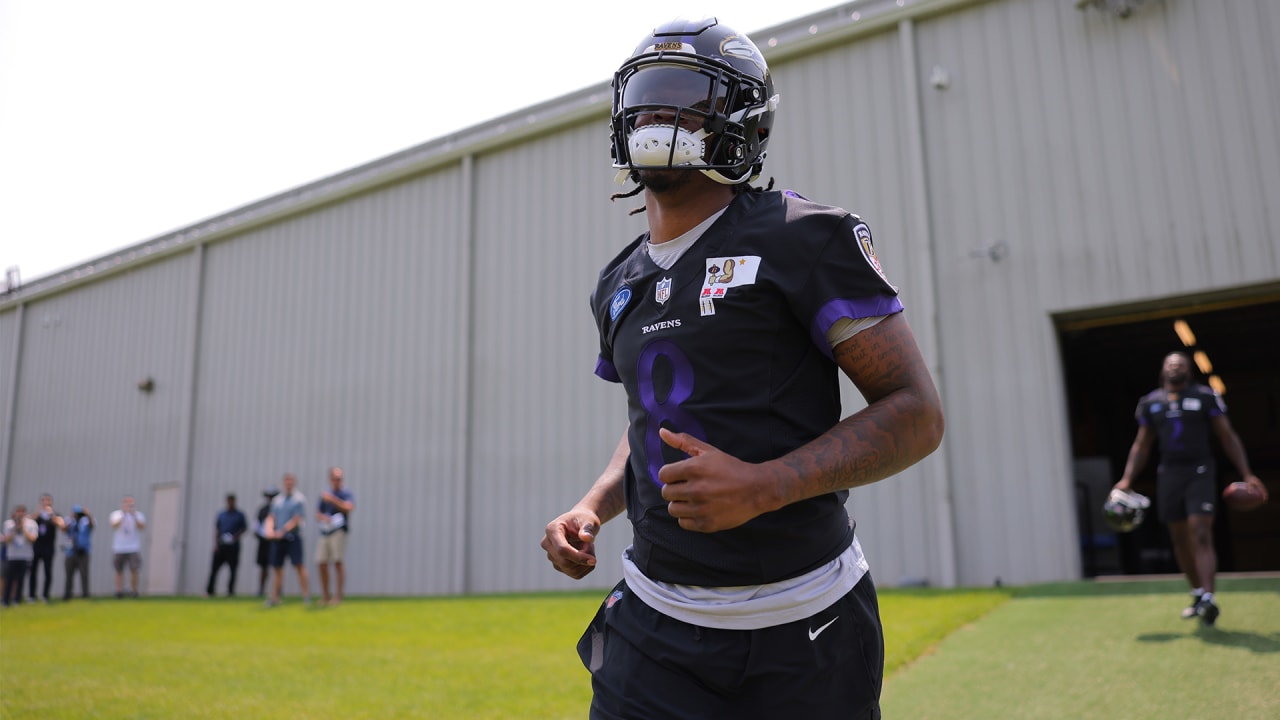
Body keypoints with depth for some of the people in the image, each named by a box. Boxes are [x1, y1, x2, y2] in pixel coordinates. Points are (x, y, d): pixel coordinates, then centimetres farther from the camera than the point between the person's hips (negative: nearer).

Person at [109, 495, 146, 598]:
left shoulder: (138, 515, 6)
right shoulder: (116, 514, 7)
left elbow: (142, 527, -10)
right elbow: (114, 525, -10)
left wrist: (134, 516, -21)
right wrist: (123, 515, -23)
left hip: (134, 548, -1)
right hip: (118, 548, 1)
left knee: (134, 570, -8)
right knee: (119, 570, 4)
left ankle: (133, 591, 0)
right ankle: (119, 590, 9)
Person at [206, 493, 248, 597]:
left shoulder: (239, 515, 4)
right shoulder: (221, 515, 10)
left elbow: (244, 528, 5)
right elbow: (216, 530, 11)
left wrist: (237, 536, -12)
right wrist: (215, 544, 2)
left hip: (233, 545, -2)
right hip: (221, 545, 2)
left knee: (233, 569, -1)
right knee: (215, 568, -1)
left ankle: (231, 591, 6)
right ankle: (209, 590, 3)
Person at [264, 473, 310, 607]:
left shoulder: (299, 499, -1)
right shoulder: (277, 499, 16)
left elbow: (296, 519, -9)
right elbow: (271, 517, 13)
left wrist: (282, 531, -18)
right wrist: (269, 529, -7)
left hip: (293, 537, -5)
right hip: (277, 538, 5)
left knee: (299, 565, -10)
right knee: (276, 566, 4)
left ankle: (306, 593, -6)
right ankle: (275, 597, 8)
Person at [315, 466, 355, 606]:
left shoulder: (346, 493, 3)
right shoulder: (325, 495, 18)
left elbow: (348, 507, -15)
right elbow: (318, 514, 18)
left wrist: (332, 499, -19)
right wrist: (323, 517, -4)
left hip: (339, 531, -5)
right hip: (324, 532, 6)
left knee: (338, 562, -10)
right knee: (322, 563, 3)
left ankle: (338, 595, -7)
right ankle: (325, 596, 14)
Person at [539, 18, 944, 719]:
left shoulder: (802, 240, -10)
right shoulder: (619, 285, 10)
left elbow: (916, 411, -12)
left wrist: (763, 486, -24)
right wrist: (591, 509, 4)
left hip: (800, 629, -4)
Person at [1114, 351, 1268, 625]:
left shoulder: (1205, 396, 2)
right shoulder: (1150, 402, 10)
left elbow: (1228, 437, 4)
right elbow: (1141, 445, 14)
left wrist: (1246, 474, -3)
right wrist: (1127, 479, 5)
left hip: (1200, 472, -3)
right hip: (1169, 474, 4)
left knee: (1201, 535, -15)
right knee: (1180, 540, 8)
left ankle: (1208, 598, -18)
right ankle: (1197, 594, 23)